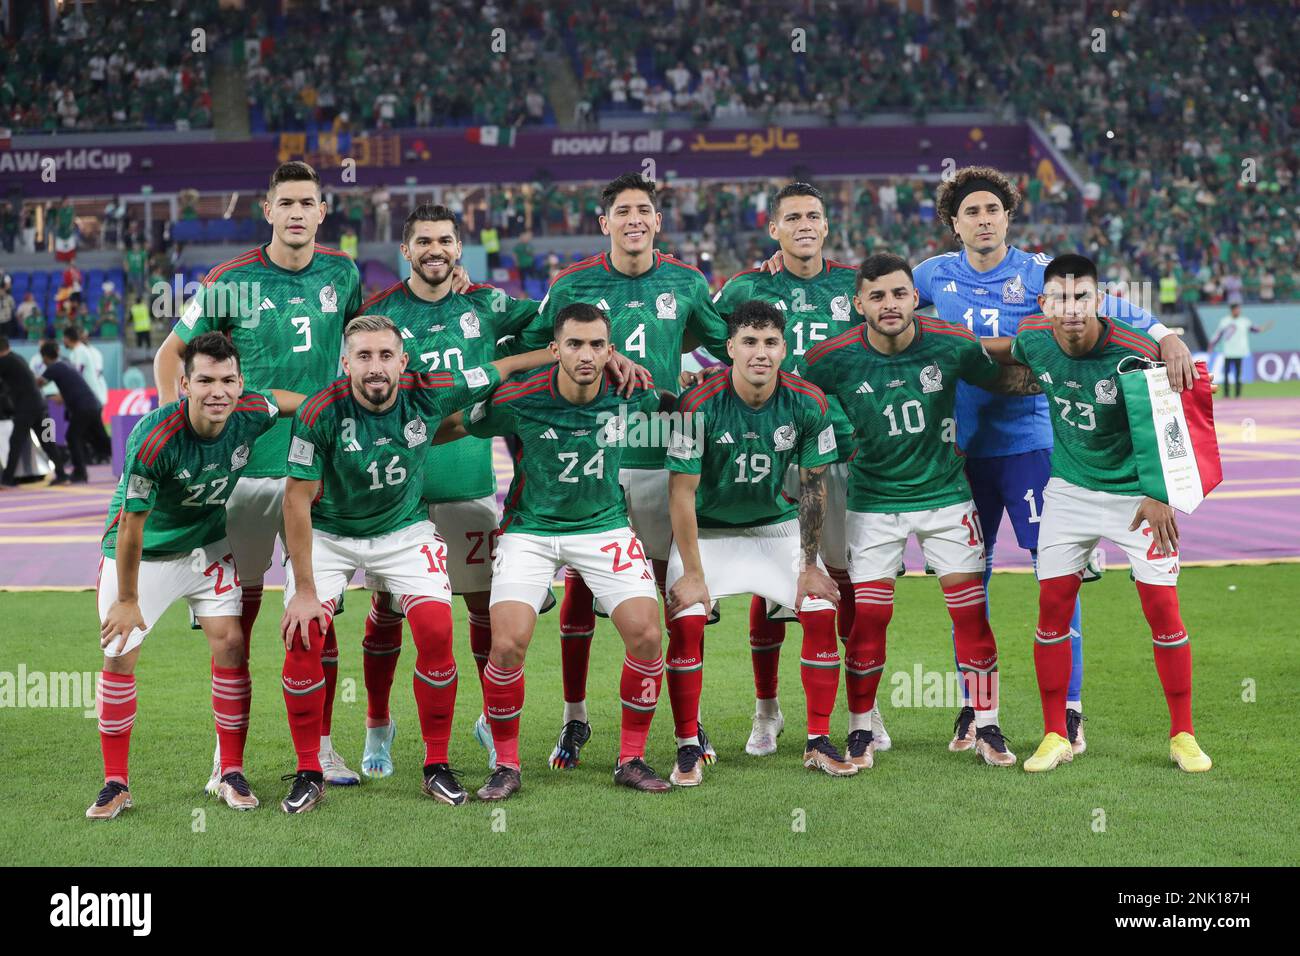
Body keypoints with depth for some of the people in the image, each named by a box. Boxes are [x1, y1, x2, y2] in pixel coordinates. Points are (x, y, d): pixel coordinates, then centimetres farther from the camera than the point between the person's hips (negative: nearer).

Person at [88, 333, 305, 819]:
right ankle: (116, 783, 8)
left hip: (207, 546, 4)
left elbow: (278, 399, 7)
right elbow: (132, 524, -24)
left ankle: (232, 774, 4)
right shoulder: (153, 440, -34)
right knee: (119, 654, -5)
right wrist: (127, 600, -16)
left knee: (230, 642, -7)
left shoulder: (250, 413, -20)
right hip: (141, 552, -3)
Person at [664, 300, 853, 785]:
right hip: (707, 527, -2)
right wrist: (692, 573, -18)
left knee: (821, 613, -10)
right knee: (686, 622, -19)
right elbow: (682, 492, -19)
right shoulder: (699, 405, -25)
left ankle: (818, 741, 3)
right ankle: (688, 748, -5)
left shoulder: (808, 403, -17)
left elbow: (812, 488, -7)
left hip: (778, 523, 2)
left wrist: (810, 565, -5)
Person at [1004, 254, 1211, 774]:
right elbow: (1008, 366, 15)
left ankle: (1183, 735, 10)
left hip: (1135, 492, -3)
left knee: (1163, 609, -4)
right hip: (1069, 491, 3)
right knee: (1052, 609, 0)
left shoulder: (1137, 354, -23)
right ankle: (1055, 735, 11)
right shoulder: (1032, 339, -12)